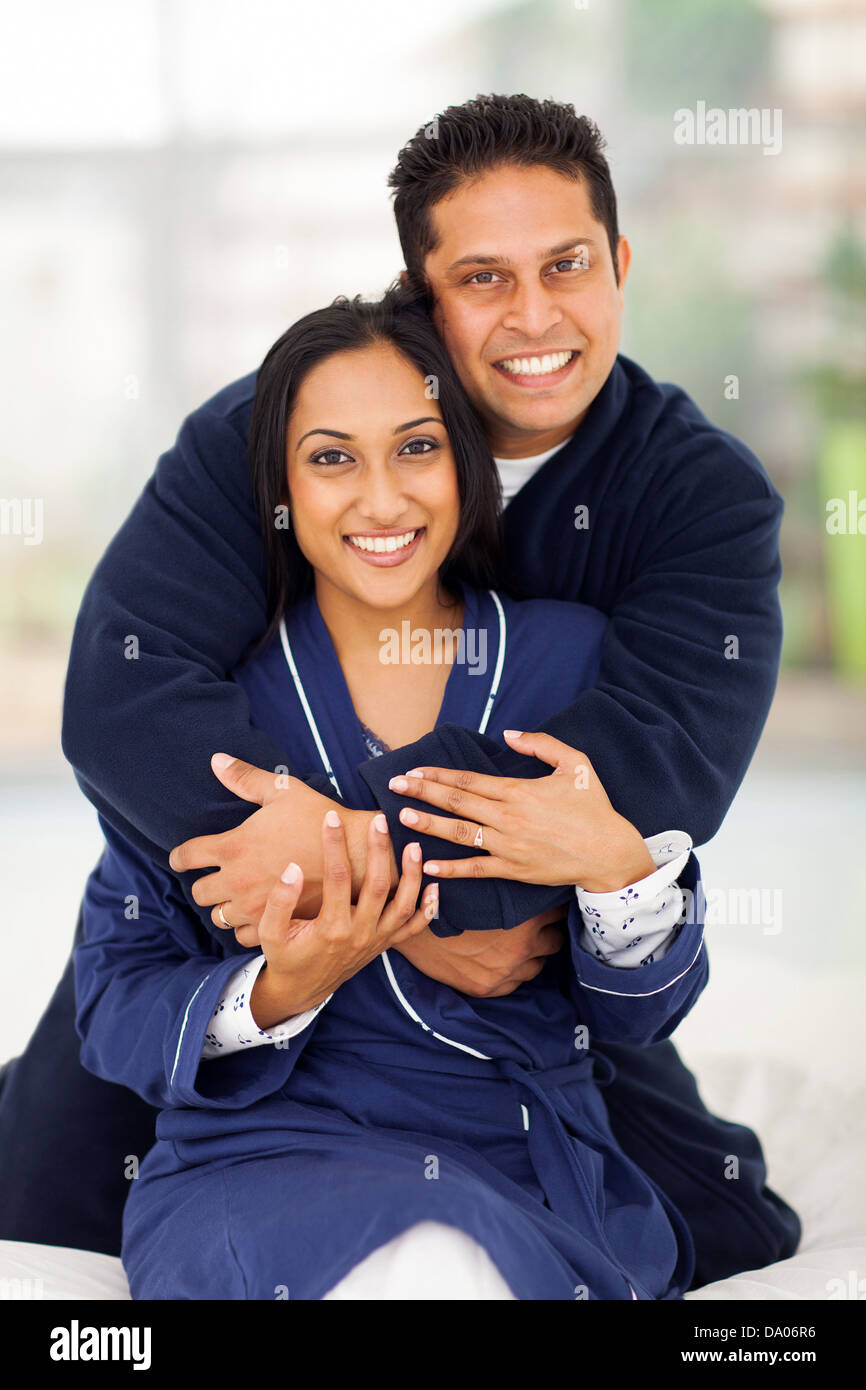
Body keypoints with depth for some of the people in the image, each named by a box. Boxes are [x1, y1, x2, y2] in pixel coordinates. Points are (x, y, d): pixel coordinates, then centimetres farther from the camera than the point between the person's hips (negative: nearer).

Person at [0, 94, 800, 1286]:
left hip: (527, 960, 1)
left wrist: (364, 838, -40)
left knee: (726, 1239, -3)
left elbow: (668, 756, -28)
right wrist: (398, 898, -34)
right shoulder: (264, 432, -15)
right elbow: (122, 693, -27)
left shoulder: (706, 493, -13)